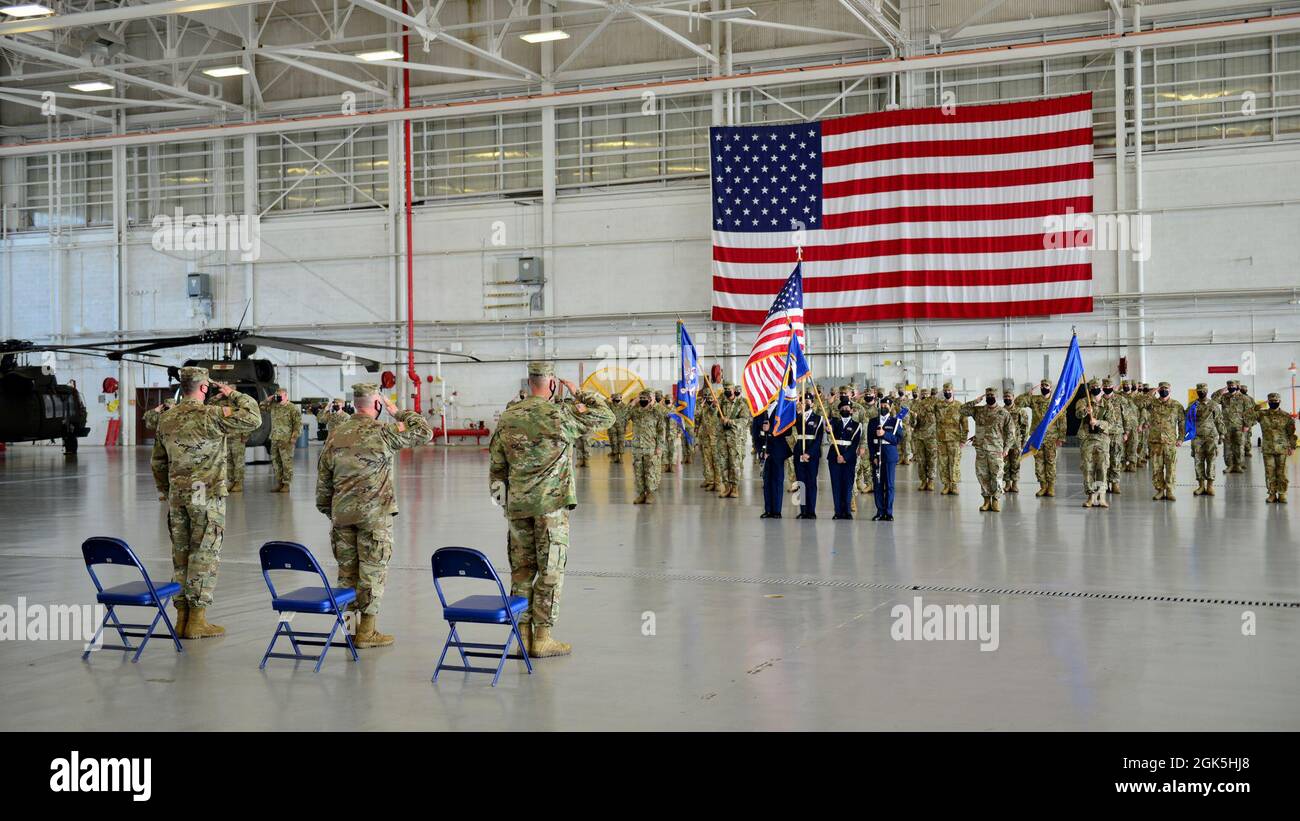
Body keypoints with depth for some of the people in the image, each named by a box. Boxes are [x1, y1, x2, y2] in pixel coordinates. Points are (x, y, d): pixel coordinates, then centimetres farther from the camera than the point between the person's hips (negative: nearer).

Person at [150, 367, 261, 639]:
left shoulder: (166, 419, 9)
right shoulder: (211, 416, -13)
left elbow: (158, 462, 16)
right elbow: (252, 419, -15)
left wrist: (166, 492, 25)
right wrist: (234, 395, 0)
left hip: (177, 496, 6)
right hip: (207, 496, -6)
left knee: (180, 555, 11)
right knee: (205, 555, -1)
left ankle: (182, 617, 15)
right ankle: (197, 620, -1)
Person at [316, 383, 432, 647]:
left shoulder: (336, 433, 7)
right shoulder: (382, 432, -10)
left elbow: (323, 475, 12)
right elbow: (424, 432, -4)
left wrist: (327, 509, 21)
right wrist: (398, 412, 4)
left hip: (341, 514, 5)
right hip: (374, 514, -5)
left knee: (346, 571, 12)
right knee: (373, 571, 2)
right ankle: (367, 632, 4)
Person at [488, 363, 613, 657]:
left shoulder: (507, 418, 5)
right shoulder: (560, 414, -10)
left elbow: (496, 464, 11)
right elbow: (606, 417, 1)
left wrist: (498, 491, 22)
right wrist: (580, 393, 11)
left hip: (518, 505, 5)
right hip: (552, 504, -5)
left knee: (521, 569, 11)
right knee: (550, 571, 1)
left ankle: (522, 633, 14)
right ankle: (542, 637, 3)